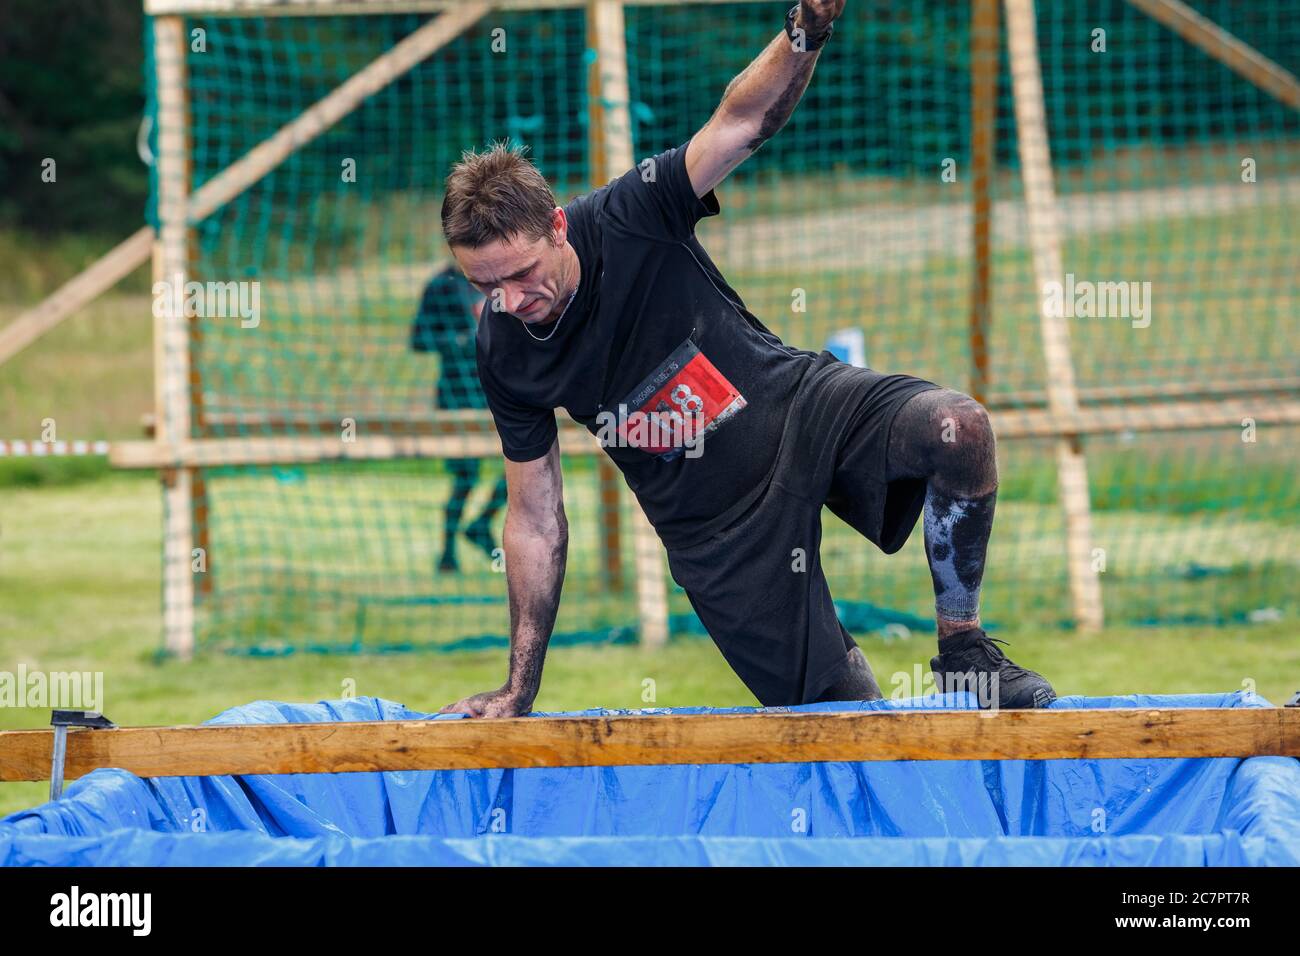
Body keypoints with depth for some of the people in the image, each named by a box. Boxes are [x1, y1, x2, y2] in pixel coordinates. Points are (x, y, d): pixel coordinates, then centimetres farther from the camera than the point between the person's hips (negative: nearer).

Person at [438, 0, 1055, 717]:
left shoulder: (628, 216, -17)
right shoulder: (503, 354, -10)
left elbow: (744, 119, -25)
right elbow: (534, 522, -1)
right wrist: (518, 690, 0)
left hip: (802, 405, -1)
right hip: (713, 518, 1)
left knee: (956, 427, -30)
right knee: (841, 707, -5)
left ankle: (963, 649, -14)